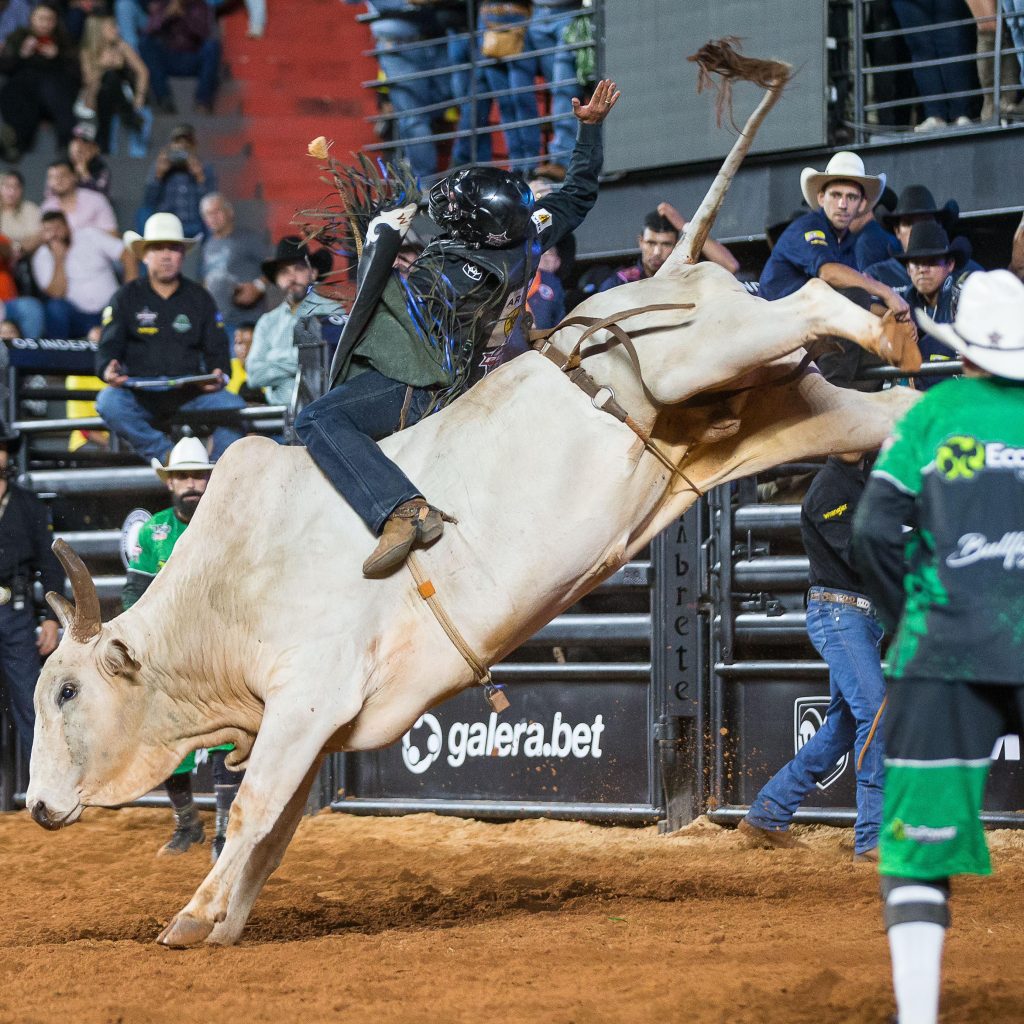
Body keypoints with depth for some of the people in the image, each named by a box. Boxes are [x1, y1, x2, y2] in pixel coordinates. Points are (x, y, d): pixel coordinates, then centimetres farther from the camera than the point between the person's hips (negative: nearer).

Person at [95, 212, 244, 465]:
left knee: (233, 405, -28)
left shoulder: (199, 298, 17)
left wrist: (218, 375, -9)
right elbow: (108, 347, 6)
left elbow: (217, 349, 15)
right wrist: (108, 371, -18)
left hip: (189, 396, 1)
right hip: (140, 395, -1)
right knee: (109, 401, -34)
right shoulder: (126, 297, 13)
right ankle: (166, 456, -36)